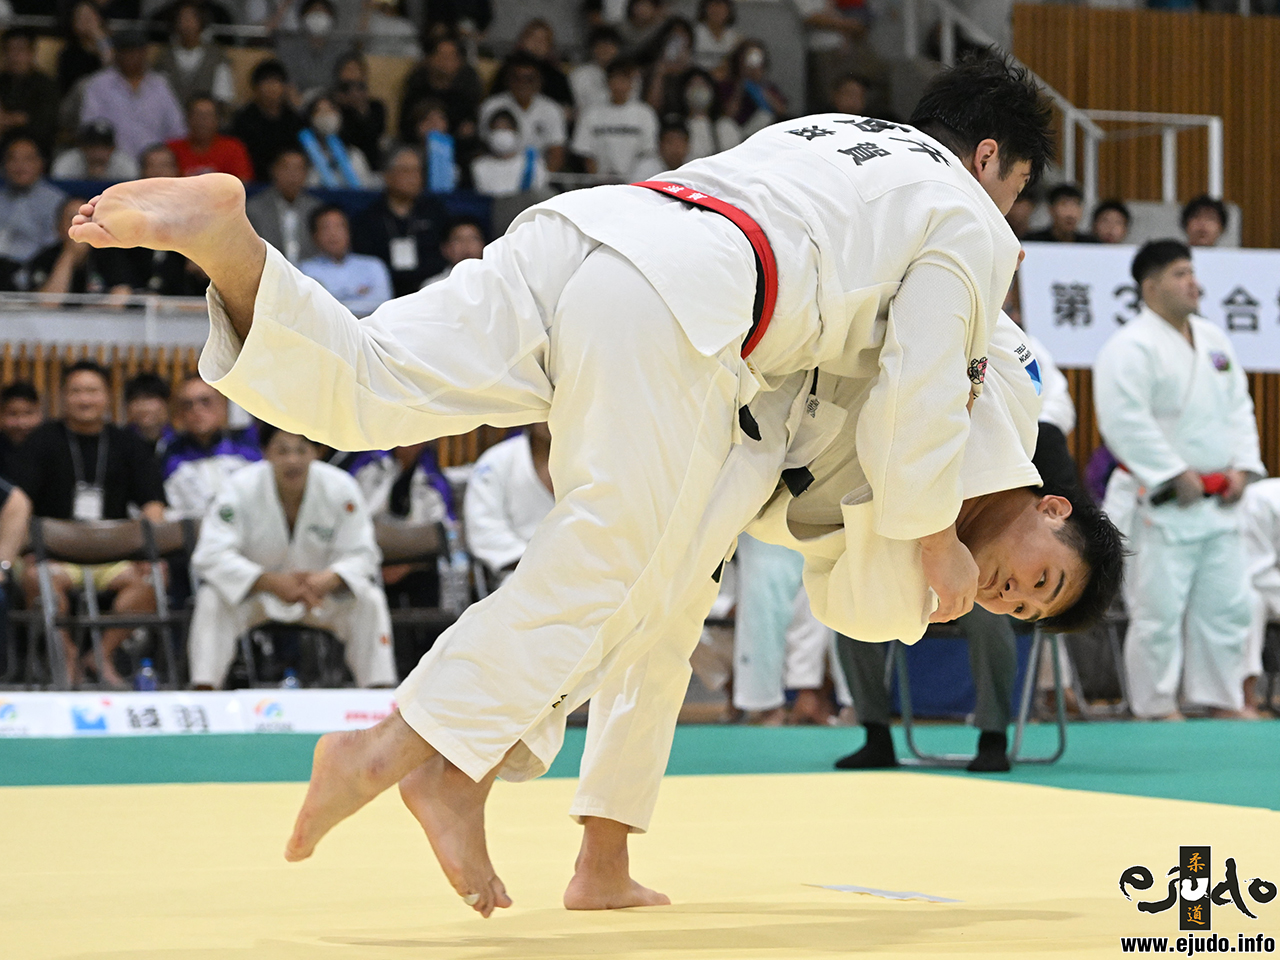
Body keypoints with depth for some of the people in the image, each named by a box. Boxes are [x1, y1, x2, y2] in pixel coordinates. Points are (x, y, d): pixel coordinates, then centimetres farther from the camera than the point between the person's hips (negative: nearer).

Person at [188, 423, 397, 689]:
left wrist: (327, 580, -38)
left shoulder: (340, 487, -18)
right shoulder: (240, 488, -23)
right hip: (254, 588, -1)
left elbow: (360, 553, -15)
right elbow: (212, 555, -27)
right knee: (213, 601, -31)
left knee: (370, 601, -24)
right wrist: (272, 583, -40)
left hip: (321, 586, 1)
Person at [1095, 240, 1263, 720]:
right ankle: (1155, 707, 3)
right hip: (1159, 506, -8)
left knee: (1226, 605, 11)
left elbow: (1239, 406, 18)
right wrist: (1175, 475, -19)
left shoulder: (1213, 339, 14)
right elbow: (1126, 422, -20)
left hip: (1217, 502, 8)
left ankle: (1223, 701, 21)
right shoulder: (1131, 347, -13)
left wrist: (1242, 466, 4)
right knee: (1159, 610, -5)